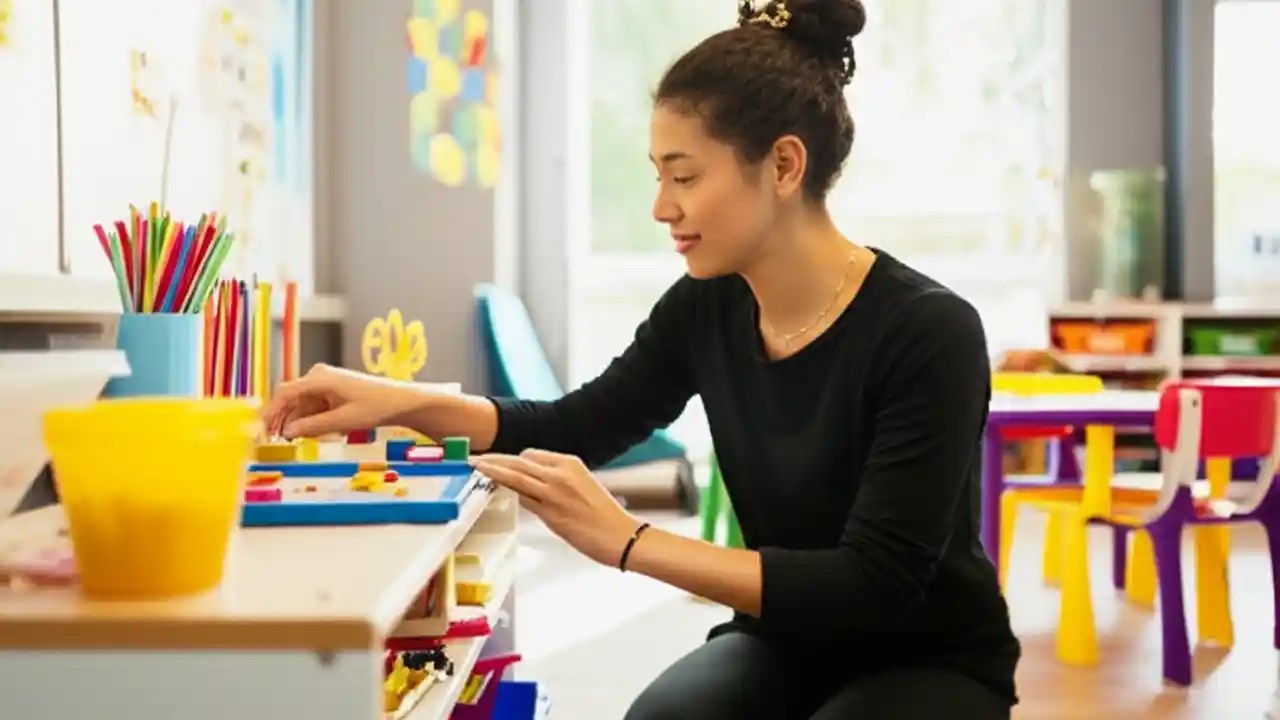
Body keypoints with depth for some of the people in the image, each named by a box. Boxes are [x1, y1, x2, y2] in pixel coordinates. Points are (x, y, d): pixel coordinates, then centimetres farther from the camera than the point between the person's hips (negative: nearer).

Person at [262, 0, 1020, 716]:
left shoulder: (930, 333, -24)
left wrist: (628, 541, -34)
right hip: (786, 642, 4)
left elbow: (875, 584, -28)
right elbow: (577, 430, 8)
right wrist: (403, 401, -9)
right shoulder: (705, 309, -6)